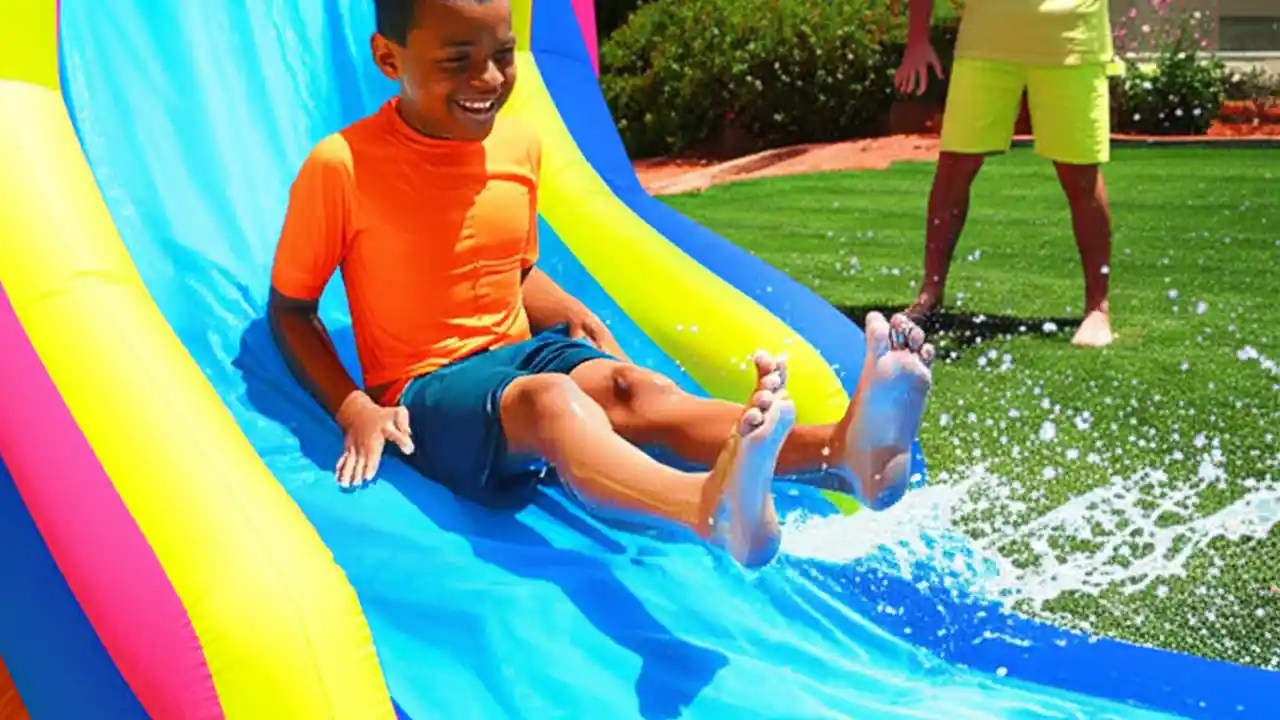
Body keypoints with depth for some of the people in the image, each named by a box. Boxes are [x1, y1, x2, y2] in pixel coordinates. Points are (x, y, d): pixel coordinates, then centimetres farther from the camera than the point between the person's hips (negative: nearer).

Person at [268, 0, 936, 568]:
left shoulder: (518, 146, 6)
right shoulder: (342, 167, -10)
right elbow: (289, 306, -1)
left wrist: (580, 318, 2)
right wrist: (354, 409, -15)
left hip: (523, 352, 5)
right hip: (427, 391, -5)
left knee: (635, 388, -28)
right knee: (551, 399, -38)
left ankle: (841, 448, -55)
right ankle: (713, 507, -70)